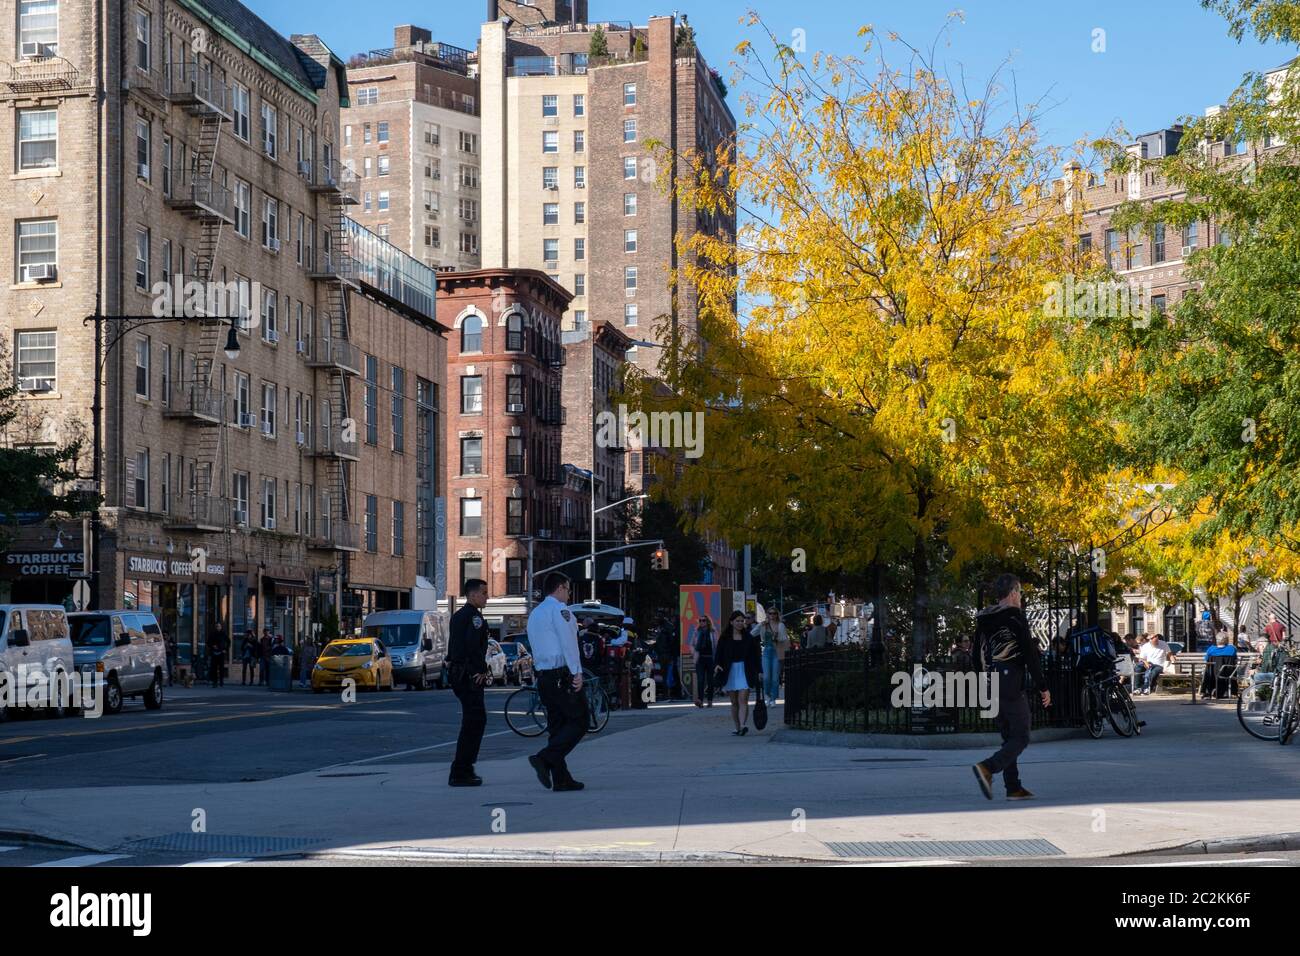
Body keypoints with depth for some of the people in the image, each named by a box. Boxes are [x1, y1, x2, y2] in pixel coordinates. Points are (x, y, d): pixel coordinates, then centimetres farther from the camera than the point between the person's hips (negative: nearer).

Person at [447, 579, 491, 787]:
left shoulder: (458, 616, 18)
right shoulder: (474, 616, -13)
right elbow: (473, 645, -24)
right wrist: (482, 670, -16)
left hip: (457, 673, 10)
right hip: (470, 676, -10)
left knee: (474, 720, 17)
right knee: (474, 721, -8)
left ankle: (464, 769, 20)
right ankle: (459, 773, -9)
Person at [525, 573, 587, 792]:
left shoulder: (534, 614, 20)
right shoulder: (559, 609, -7)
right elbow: (568, 642, -15)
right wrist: (577, 672, -17)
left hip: (543, 676, 9)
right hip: (563, 675, -9)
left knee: (556, 725, 9)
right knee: (578, 722, -5)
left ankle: (561, 779, 6)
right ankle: (545, 758, -19)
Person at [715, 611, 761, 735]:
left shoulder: (749, 637, 6)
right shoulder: (725, 638, 5)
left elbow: (755, 655, 8)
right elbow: (719, 655, 3)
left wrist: (759, 671, 4)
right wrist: (717, 666, -16)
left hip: (745, 672, -1)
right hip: (730, 672, 1)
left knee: (743, 700, -14)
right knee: (734, 703, 6)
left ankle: (743, 725, -26)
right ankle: (737, 728, 12)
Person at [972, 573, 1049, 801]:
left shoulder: (982, 619, 14)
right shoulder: (1015, 616, -8)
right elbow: (1030, 654, -11)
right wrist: (1043, 687, -8)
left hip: (990, 686, 8)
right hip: (1012, 686, -8)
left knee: (1009, 737, 13)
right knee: (1020, 738, -4)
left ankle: (1013, 788, 9)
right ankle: (987, 768, -23)